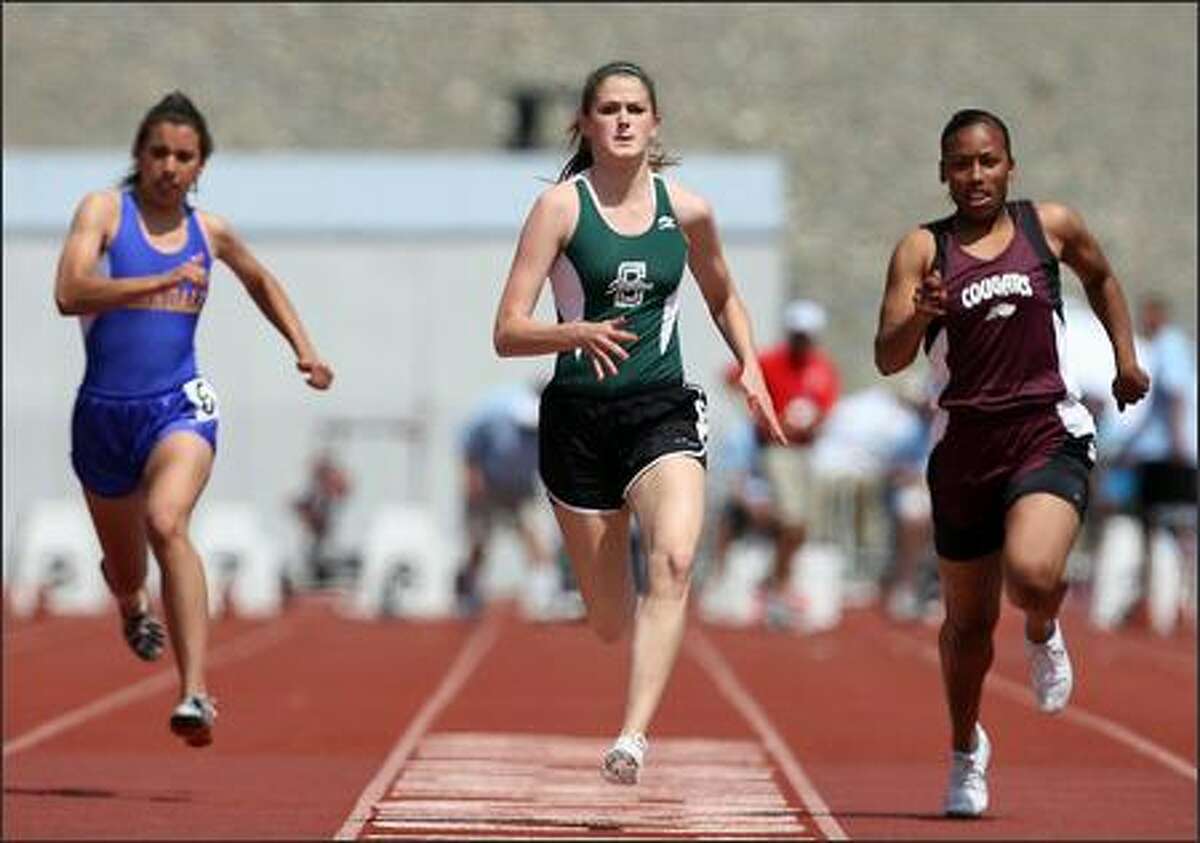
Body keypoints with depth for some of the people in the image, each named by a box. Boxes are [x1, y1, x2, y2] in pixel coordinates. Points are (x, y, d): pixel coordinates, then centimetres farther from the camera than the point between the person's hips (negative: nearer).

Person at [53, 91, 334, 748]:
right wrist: (162, 281, -23)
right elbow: (70, 294, -19)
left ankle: (195, 693, -39)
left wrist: (303, 348, 20)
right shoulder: (104, 211, -3)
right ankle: (133, 605, 60)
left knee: (167, 522, -31)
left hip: (179, 405, -1)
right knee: (125, 566, 17)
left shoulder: (210, 233, 7)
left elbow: (260, 281, 30)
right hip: (104, 412, 1)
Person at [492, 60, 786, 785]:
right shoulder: (561, 206, -4)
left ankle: (633, 737, -35)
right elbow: (507, 333, -9)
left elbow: (723, 296, 25)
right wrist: (578, 333, -28)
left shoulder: (687, 211, 4)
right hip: (578, 417, -1)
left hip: (663, 412, 1)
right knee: (611, 622, 7)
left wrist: (750, 366, 8)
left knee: (674, 560, -28)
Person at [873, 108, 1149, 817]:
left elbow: (1101, 276, 26)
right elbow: (888, 359, -8)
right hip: (964, 446, 1)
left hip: (1049, 435, -1)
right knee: (969, 621, 11)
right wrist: (919, 317, -28)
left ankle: (1044, 635, 10)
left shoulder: (1051, 227, 4)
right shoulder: (922, 250, 0)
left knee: (1033, 575, -28)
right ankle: (967, 752, 36)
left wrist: (1126, 354, 18)